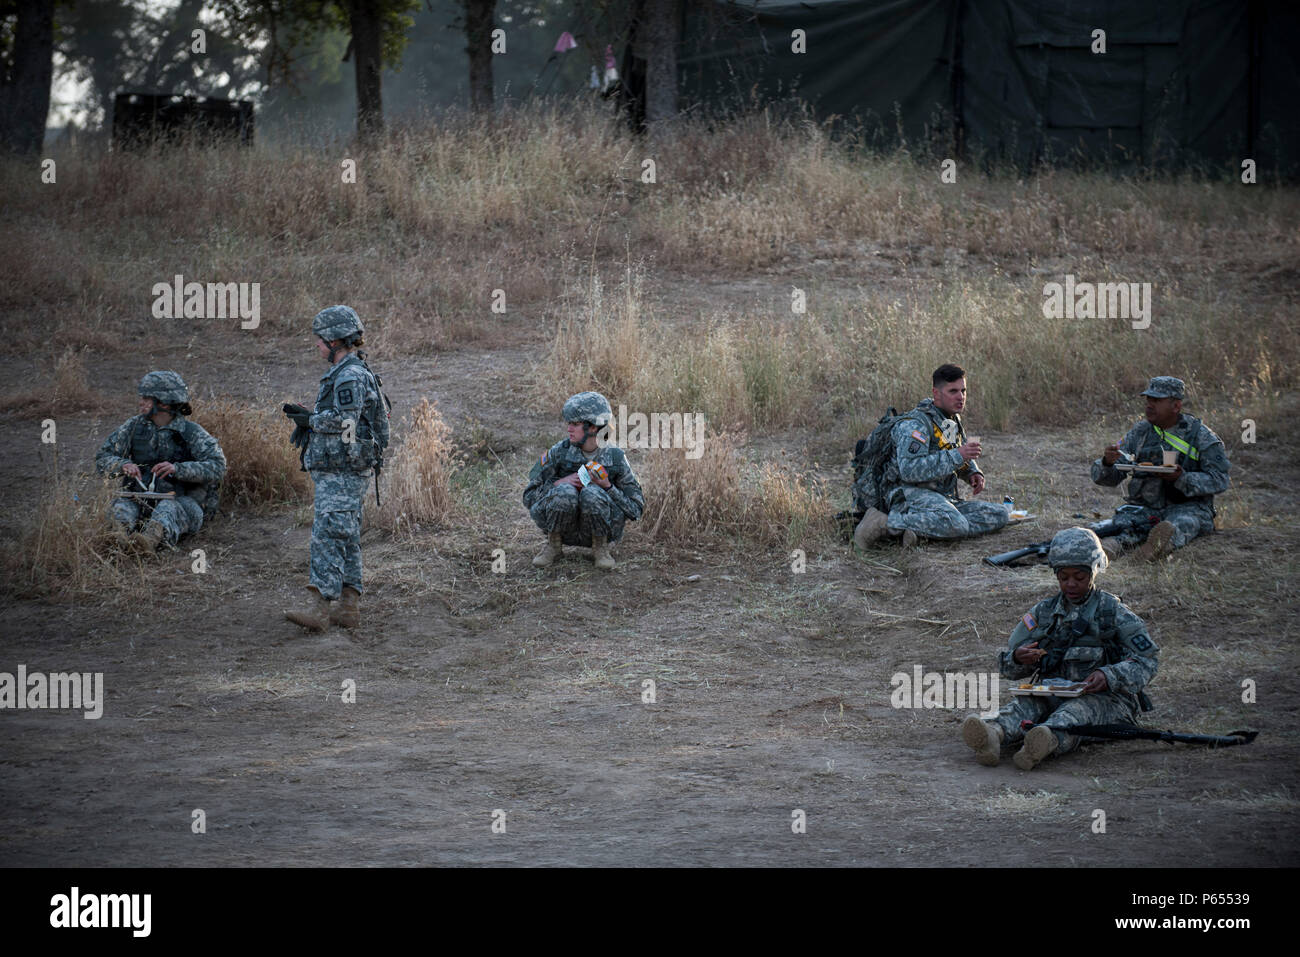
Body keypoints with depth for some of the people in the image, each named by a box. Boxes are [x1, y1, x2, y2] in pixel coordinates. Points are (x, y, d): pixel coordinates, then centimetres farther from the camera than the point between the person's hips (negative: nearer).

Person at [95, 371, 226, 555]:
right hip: (140, 500, 4)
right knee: (121, 507, -28)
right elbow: (102, 459, 11)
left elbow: (217, 467, -15)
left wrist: (177, 468, -29)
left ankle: (151, 539, -68)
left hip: (180, 500, -4)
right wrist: (123, 465, -14)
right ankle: (119, 533, -60)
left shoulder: (191, 432, -4)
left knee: (168, 508, -38)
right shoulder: (134, 426, 8)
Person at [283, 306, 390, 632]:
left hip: (341, 474, -11)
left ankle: (321, 607, -23)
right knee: (346, 541, 12)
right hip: (342, 473, 11)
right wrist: (305, 416, 12)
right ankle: (348, 607, 16)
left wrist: (310, 420, -12)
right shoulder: (345, 374, 18)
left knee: (327, 538, -17)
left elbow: (343, 421, -25)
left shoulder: (350, 377, -16)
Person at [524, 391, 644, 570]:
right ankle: (553, 546, -8)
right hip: (563, 531, 1)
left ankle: (600, 548, -9)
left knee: (592, 493, -30)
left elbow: (636, 510, -3)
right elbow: (529, 498, -2)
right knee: (565, 492, -30)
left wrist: (607, 487, -18)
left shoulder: (615, 457, -8)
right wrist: (560, 483, -19)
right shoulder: (559, 452, -7)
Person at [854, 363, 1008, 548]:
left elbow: (964, 459, 35)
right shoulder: (915, 424, -14)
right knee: (955, 525, -37)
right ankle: (884, 523, -20)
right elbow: (909, 470, -27)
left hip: (945, 500, 9)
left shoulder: (954, 422, 16)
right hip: (911, 495, -9)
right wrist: (956, 456, -26)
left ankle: (920, 528, -16)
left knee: (1000, 514, -7)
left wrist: (973, 473, 10)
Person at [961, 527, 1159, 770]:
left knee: (1082, 707, -38)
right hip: (1054, 698, 4)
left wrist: (1109, 677, -25)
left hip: (1107, 699, -4)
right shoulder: (1044, 612, 13)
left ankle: (1049, 739, -71)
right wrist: (1018, 659, -14)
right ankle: (994, 735, -62)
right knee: (1025, 702, -28)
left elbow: (1146, 662, -6)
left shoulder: (1115, 612, 3)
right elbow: (1009, 668, 13)